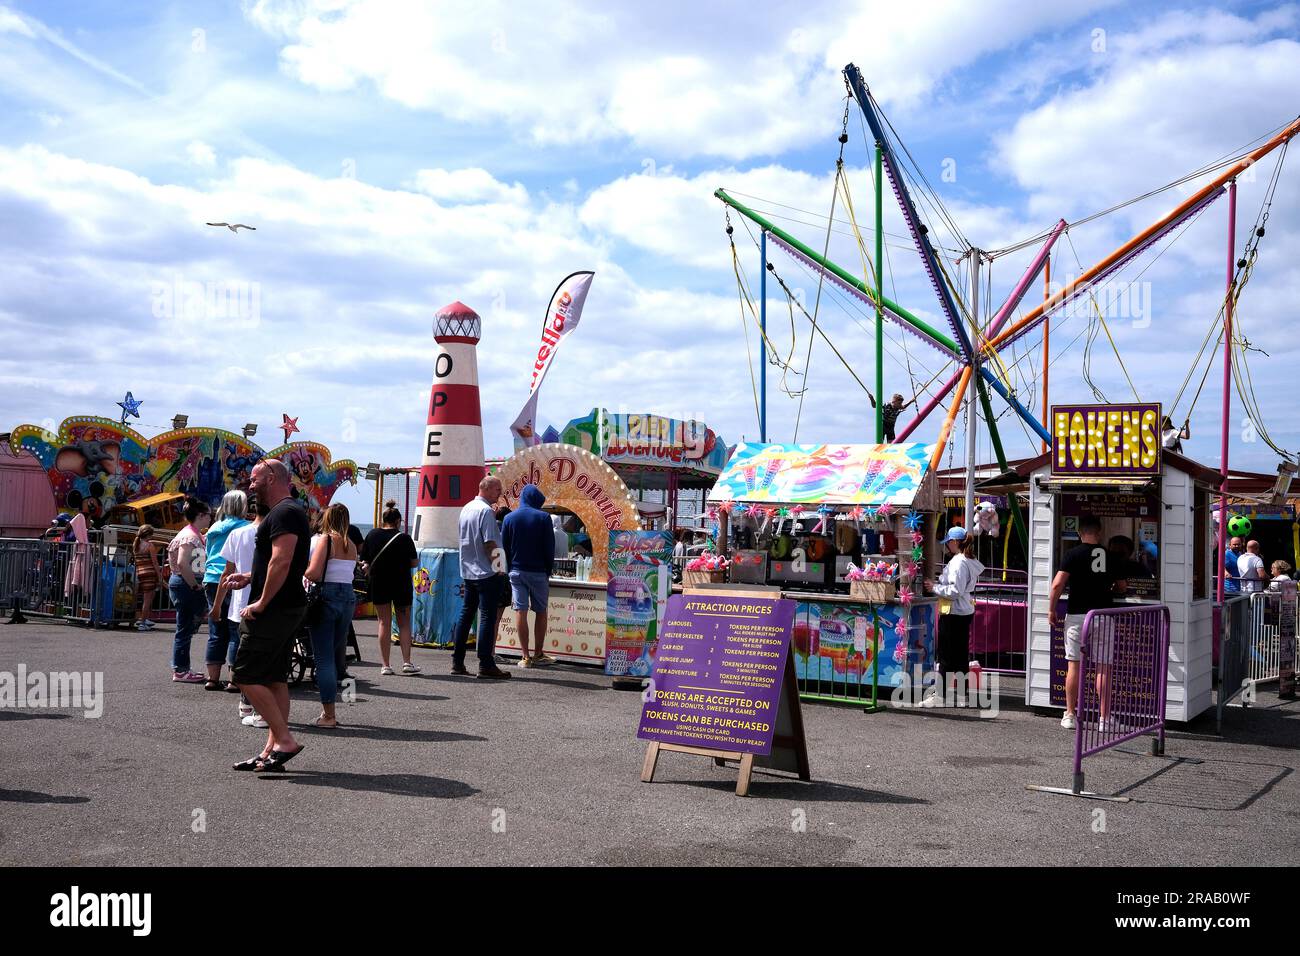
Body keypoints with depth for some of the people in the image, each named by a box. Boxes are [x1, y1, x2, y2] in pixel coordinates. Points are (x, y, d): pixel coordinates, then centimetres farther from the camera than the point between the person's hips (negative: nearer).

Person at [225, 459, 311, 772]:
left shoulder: (284, 513, -15)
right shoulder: (286, 511, 19)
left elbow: (281, 562, -25)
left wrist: (261, 603, -21)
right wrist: (250, 578, 16)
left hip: (275, 609, -11)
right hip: (287, 608, 11)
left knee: (247, 676, -8)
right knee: (274, 679, 10)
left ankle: (284, 740, -8)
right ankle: (272, 750, 13)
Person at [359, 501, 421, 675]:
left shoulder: (372, 535, -3)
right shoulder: (404, 538, -8)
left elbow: (364, 562, -2)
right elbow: (414, 562, -4)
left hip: (378, 584, 1)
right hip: (402, 584, -1)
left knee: (384, 623, 8)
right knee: (404, 622, 10)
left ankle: (385, 665, 4)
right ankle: (407, 662, 1)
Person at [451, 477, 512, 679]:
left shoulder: (466, 508, 12)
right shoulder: (486, 511, -15)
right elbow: (490, 543, -19)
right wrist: (498, 566, -10)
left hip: (468, 571, 9)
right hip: (487, 572, -9)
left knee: (466, 613, 13)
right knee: (488, 617, -5)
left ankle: (457, 662, 16)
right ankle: (486, 665, -5)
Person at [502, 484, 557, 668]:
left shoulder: (509, 518, 2)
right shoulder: (543, 517, -6)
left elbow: (504, 547, 5)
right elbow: (549, 547, -6)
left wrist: (509, 569, 12)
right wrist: (549, 570, 5)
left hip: (516, 570, 2)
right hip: (538, 571, -2)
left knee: (520, 611, 1)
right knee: (540, 611, 10)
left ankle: (525, 656, 0)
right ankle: (538, 654, 13)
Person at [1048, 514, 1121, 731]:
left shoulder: (1074, 554, -5)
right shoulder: (1109, 555, 4)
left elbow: (1057, 584, -12)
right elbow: (1117, 585, 16)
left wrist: (1051, 609, 0)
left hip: (1077, 615, -2)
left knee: (1074, 665, 5)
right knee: (1103, 668, 4)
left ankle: (1070, 716, 9)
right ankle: (1104, 718, 4)